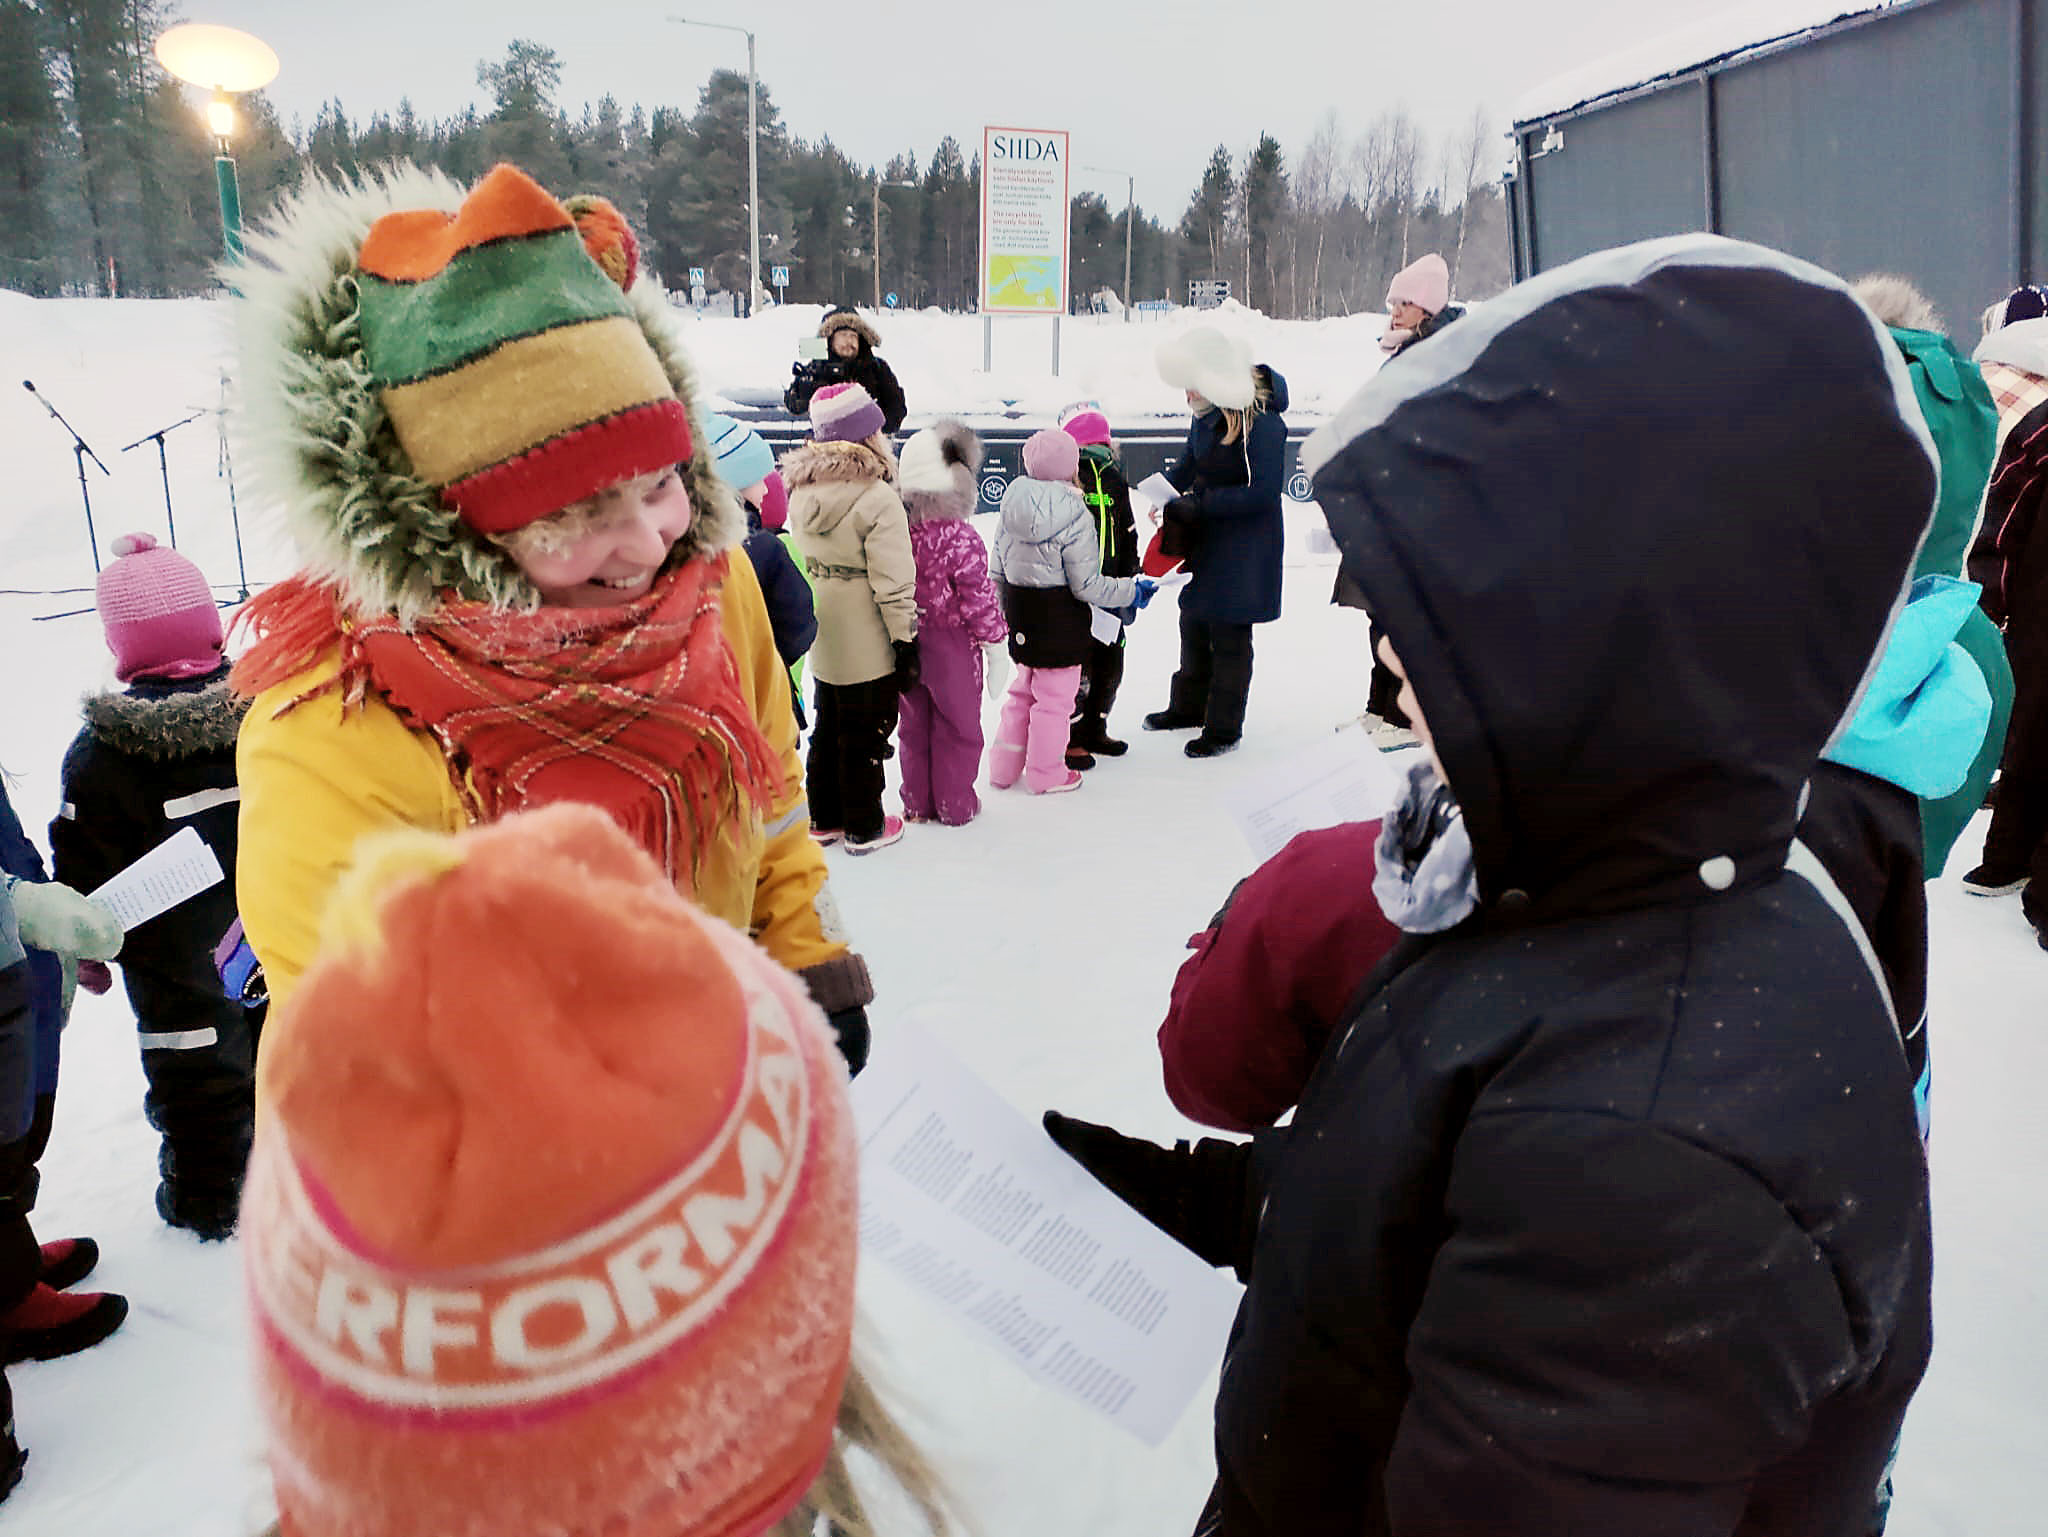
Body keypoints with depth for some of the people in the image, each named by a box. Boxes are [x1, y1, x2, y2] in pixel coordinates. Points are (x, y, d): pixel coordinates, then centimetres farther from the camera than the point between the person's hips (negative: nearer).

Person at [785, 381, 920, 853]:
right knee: (865, 735, 7)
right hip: (868, 646, -7)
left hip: (823, 640, 7)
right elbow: (893, 583, -21)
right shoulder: (877, 499, -21)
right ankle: (864, 828, 19)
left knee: (828, 730, 20)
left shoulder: (802, 490, 1)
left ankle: (825, 819, 31)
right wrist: (906, 638, -12)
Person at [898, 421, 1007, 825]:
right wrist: (995, 642, -4)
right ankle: (955, 805, 23)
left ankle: (917, 803, 29)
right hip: (952, 645, -5)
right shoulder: (962, 540, -24)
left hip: (907, 645, 5)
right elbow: (978, 599, -18)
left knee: (915, 727, 19)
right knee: (957, 728, 12)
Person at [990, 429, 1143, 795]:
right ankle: (1047, 774, 21)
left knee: (1022, 691, 21)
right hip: (1060, 619, -6)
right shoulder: (1076, 516, -20)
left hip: (1020, 613, 6)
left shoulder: (1011, 505, -2)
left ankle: (1003, 768, 28)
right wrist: (1132, 592, -5)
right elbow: (1087, 585, -17)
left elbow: (997, 570, 6)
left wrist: (1004, 611, 19)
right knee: (1054, 697, 9)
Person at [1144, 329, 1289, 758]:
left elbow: (1263, 493, -24)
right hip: (1204, 537, 8)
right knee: (1194, 622, 19)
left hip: (1245, 545, -8)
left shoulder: (1261, 424, -23)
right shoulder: (1205, 415, 1)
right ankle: (1189, 706, 38)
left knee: (1228, 634, 0)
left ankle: (1224, 727, 14)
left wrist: (1198, 504, -24)